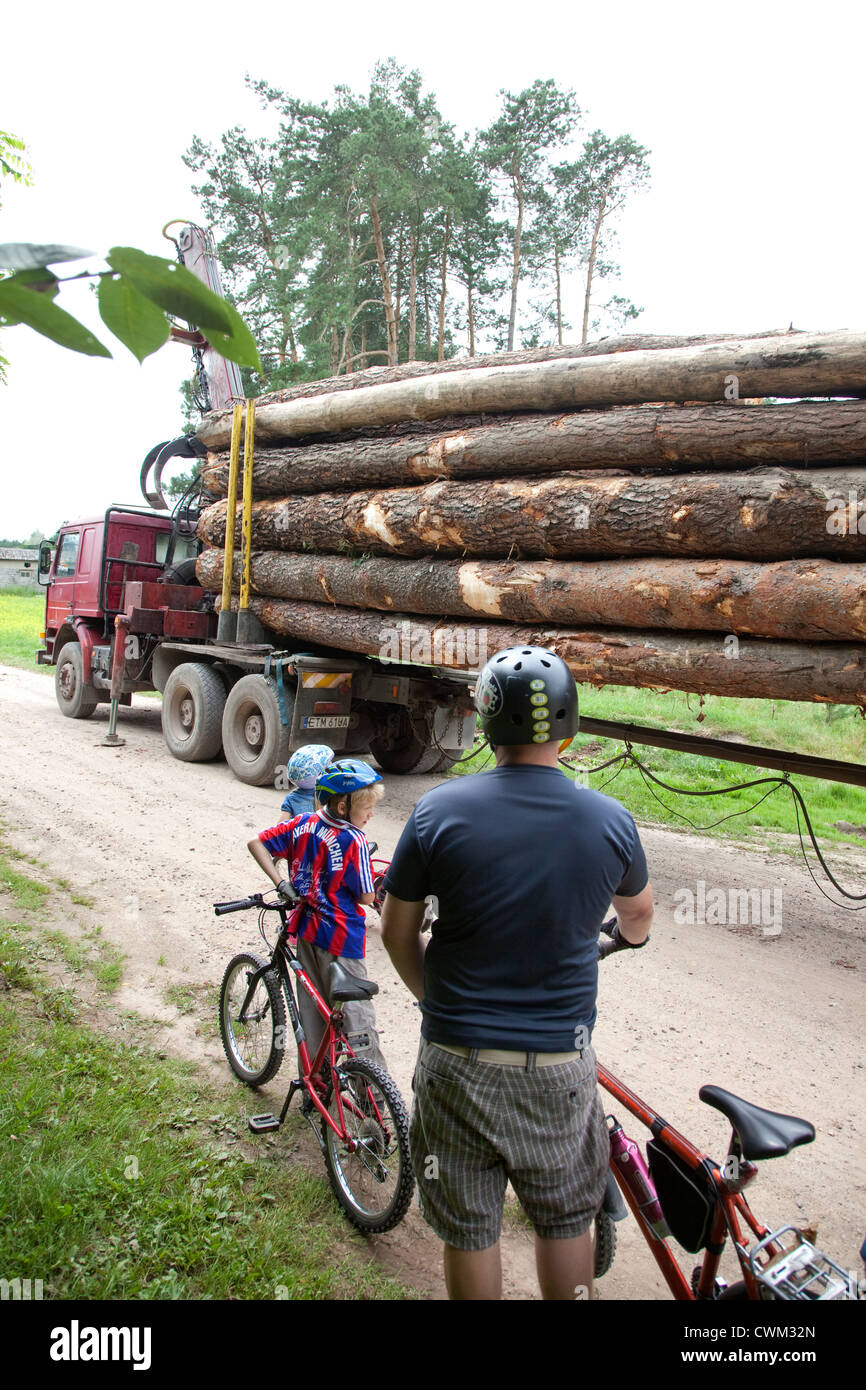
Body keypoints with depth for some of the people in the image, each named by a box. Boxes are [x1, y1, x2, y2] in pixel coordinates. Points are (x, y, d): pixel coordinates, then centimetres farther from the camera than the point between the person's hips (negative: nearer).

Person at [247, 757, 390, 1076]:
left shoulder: (303, 824, -1)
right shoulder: (354, 840, -20)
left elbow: (256, 843, 4)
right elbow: (366, 897, -14)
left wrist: (281, 883, 1)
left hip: (307, 929, 7)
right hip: (341, 940, -6)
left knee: (312, 1008, 17)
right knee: (355, 1014, 2)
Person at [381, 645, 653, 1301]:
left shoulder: (439, 810, -13)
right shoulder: (611, 820, -9)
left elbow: (397, 934, -3)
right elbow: (639, 915, 12)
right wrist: (630, 936, 36)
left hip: (457, 1059, -1)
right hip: (561, 1063, 1)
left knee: (470, 1231, 18)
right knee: (566, 1221, 23)